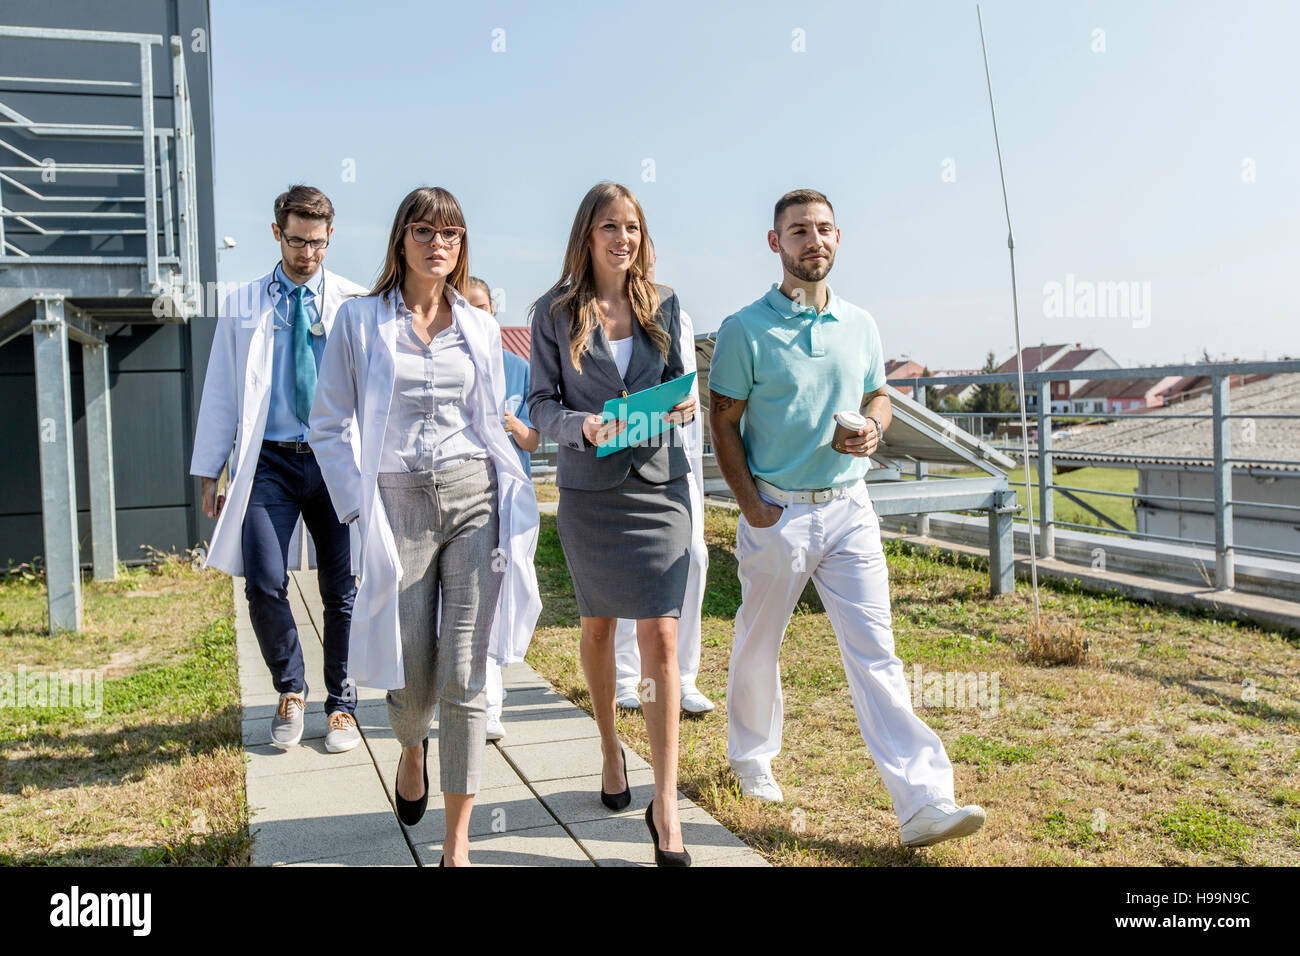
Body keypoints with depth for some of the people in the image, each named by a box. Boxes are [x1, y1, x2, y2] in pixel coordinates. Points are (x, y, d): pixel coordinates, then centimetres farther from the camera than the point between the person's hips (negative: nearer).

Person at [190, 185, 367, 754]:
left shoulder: (354, 303, 6)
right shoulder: (242, 306, 10)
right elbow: (221, 392, 11)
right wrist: (210, 472, 9)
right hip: (270, 461, 1)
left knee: (341, 591, 5)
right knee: (264, 586, -10)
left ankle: (341, 705, 23)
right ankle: (290, 691, 17)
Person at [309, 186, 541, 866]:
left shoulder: (481, 328, 11)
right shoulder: (360, 321, 3)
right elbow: (329, 425, 5)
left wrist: (514, 504, 8)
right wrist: (358, 506, -4)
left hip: (474, 500, 1)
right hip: (400, 504, -1)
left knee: (465, 676, -3)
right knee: (411, 675, 5)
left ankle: (457, 845, 9)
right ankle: (412, 751, 45)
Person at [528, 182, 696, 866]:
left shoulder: (665, 307, 6)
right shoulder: (556, 312, 0)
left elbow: (681, 385, 12)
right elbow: (540, 404, -1)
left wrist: (683, 406, -11)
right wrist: (583, 426, -21)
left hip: (659, 482, 0)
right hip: (589, 487, 0)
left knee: (661, 638, -7)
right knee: (598, 627, 15)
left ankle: (665, 804, -1)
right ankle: (609, 749, 39)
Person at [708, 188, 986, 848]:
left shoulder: (859, 325, 9)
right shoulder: (745, 329, -5)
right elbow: (724, 420, -2)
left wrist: (874, 428, -3)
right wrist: (749, 503, -10)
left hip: (849, 508, 3)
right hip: (777, 514, -3)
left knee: (874, 651, -2)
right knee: (758, 645, 13)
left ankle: (923, 802, -3)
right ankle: (751, 757, 37)